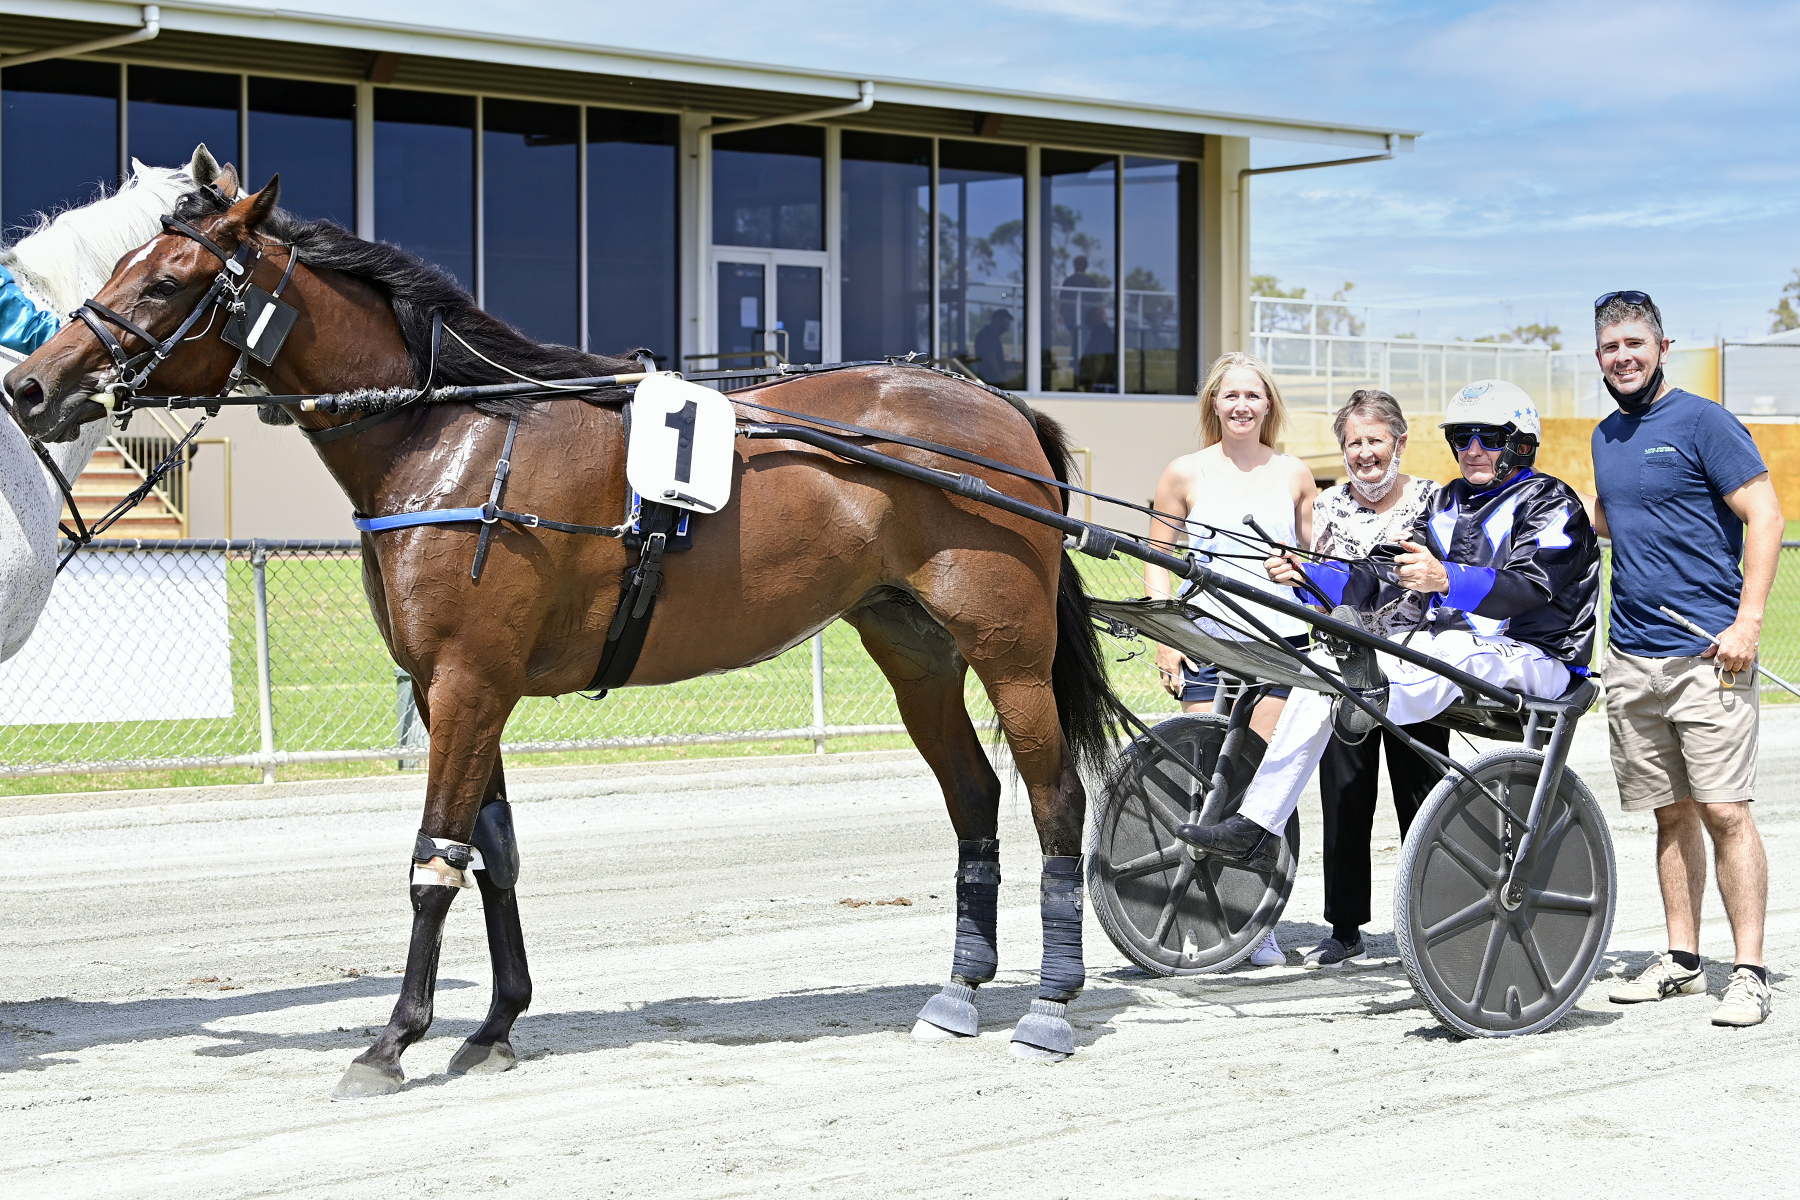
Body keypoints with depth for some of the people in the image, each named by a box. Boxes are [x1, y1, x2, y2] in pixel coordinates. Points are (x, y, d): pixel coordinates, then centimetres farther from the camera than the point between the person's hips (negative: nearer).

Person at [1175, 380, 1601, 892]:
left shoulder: (1551, 502, -4)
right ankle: (1257, 827, -20)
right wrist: (1304, 575, -8)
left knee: (1457, 649, -40)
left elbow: (1526, 586, -24)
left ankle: (1382, 701, -72)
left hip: (1532, 659, -6)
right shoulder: (1447, 502, 19)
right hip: (1439, 648, 6)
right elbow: (1382, 580, 10)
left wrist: (1445, 579, -43)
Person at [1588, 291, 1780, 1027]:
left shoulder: (1702, 422, -5)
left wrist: (1748, 620, -17)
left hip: (1706, 653, -6)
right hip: (1630, 655, 6)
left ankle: (1749, 973, -7)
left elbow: (1764, 515, -9)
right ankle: (1681, 960, 17)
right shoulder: (1607, 436, 15)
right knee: (1672, 813, 10)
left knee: (1724, 810, -9)